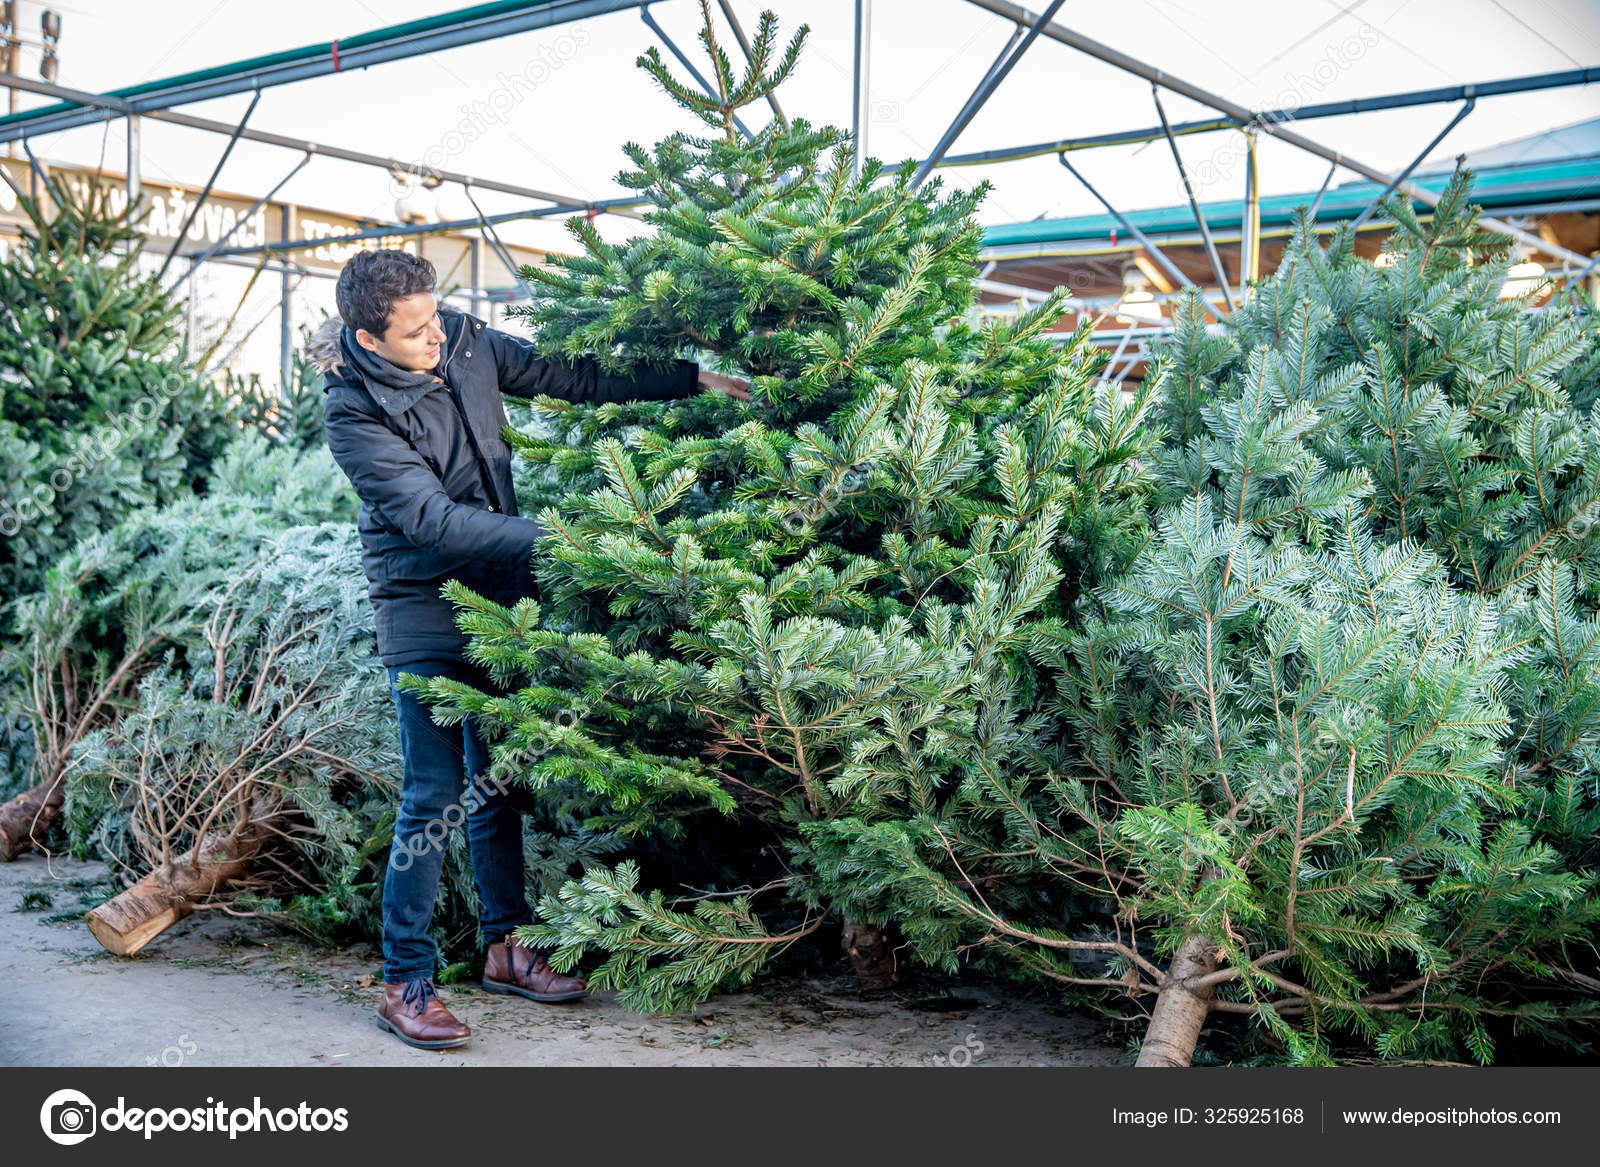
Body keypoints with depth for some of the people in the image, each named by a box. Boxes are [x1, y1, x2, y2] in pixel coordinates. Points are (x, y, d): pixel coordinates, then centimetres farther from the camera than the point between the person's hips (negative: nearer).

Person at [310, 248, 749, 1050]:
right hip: (422, 603, -6)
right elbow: (430, 518, -24)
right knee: (435, 793, -8)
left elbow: (575, 376, 9)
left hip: (498, 588, 6)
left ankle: (504, 946, 25)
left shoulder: (467, 342, -1)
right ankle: (404, 983, 4)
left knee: (498, 776, 13)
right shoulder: (353, 413, -17)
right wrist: (550, 538, -29)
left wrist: (692, 379, 7)